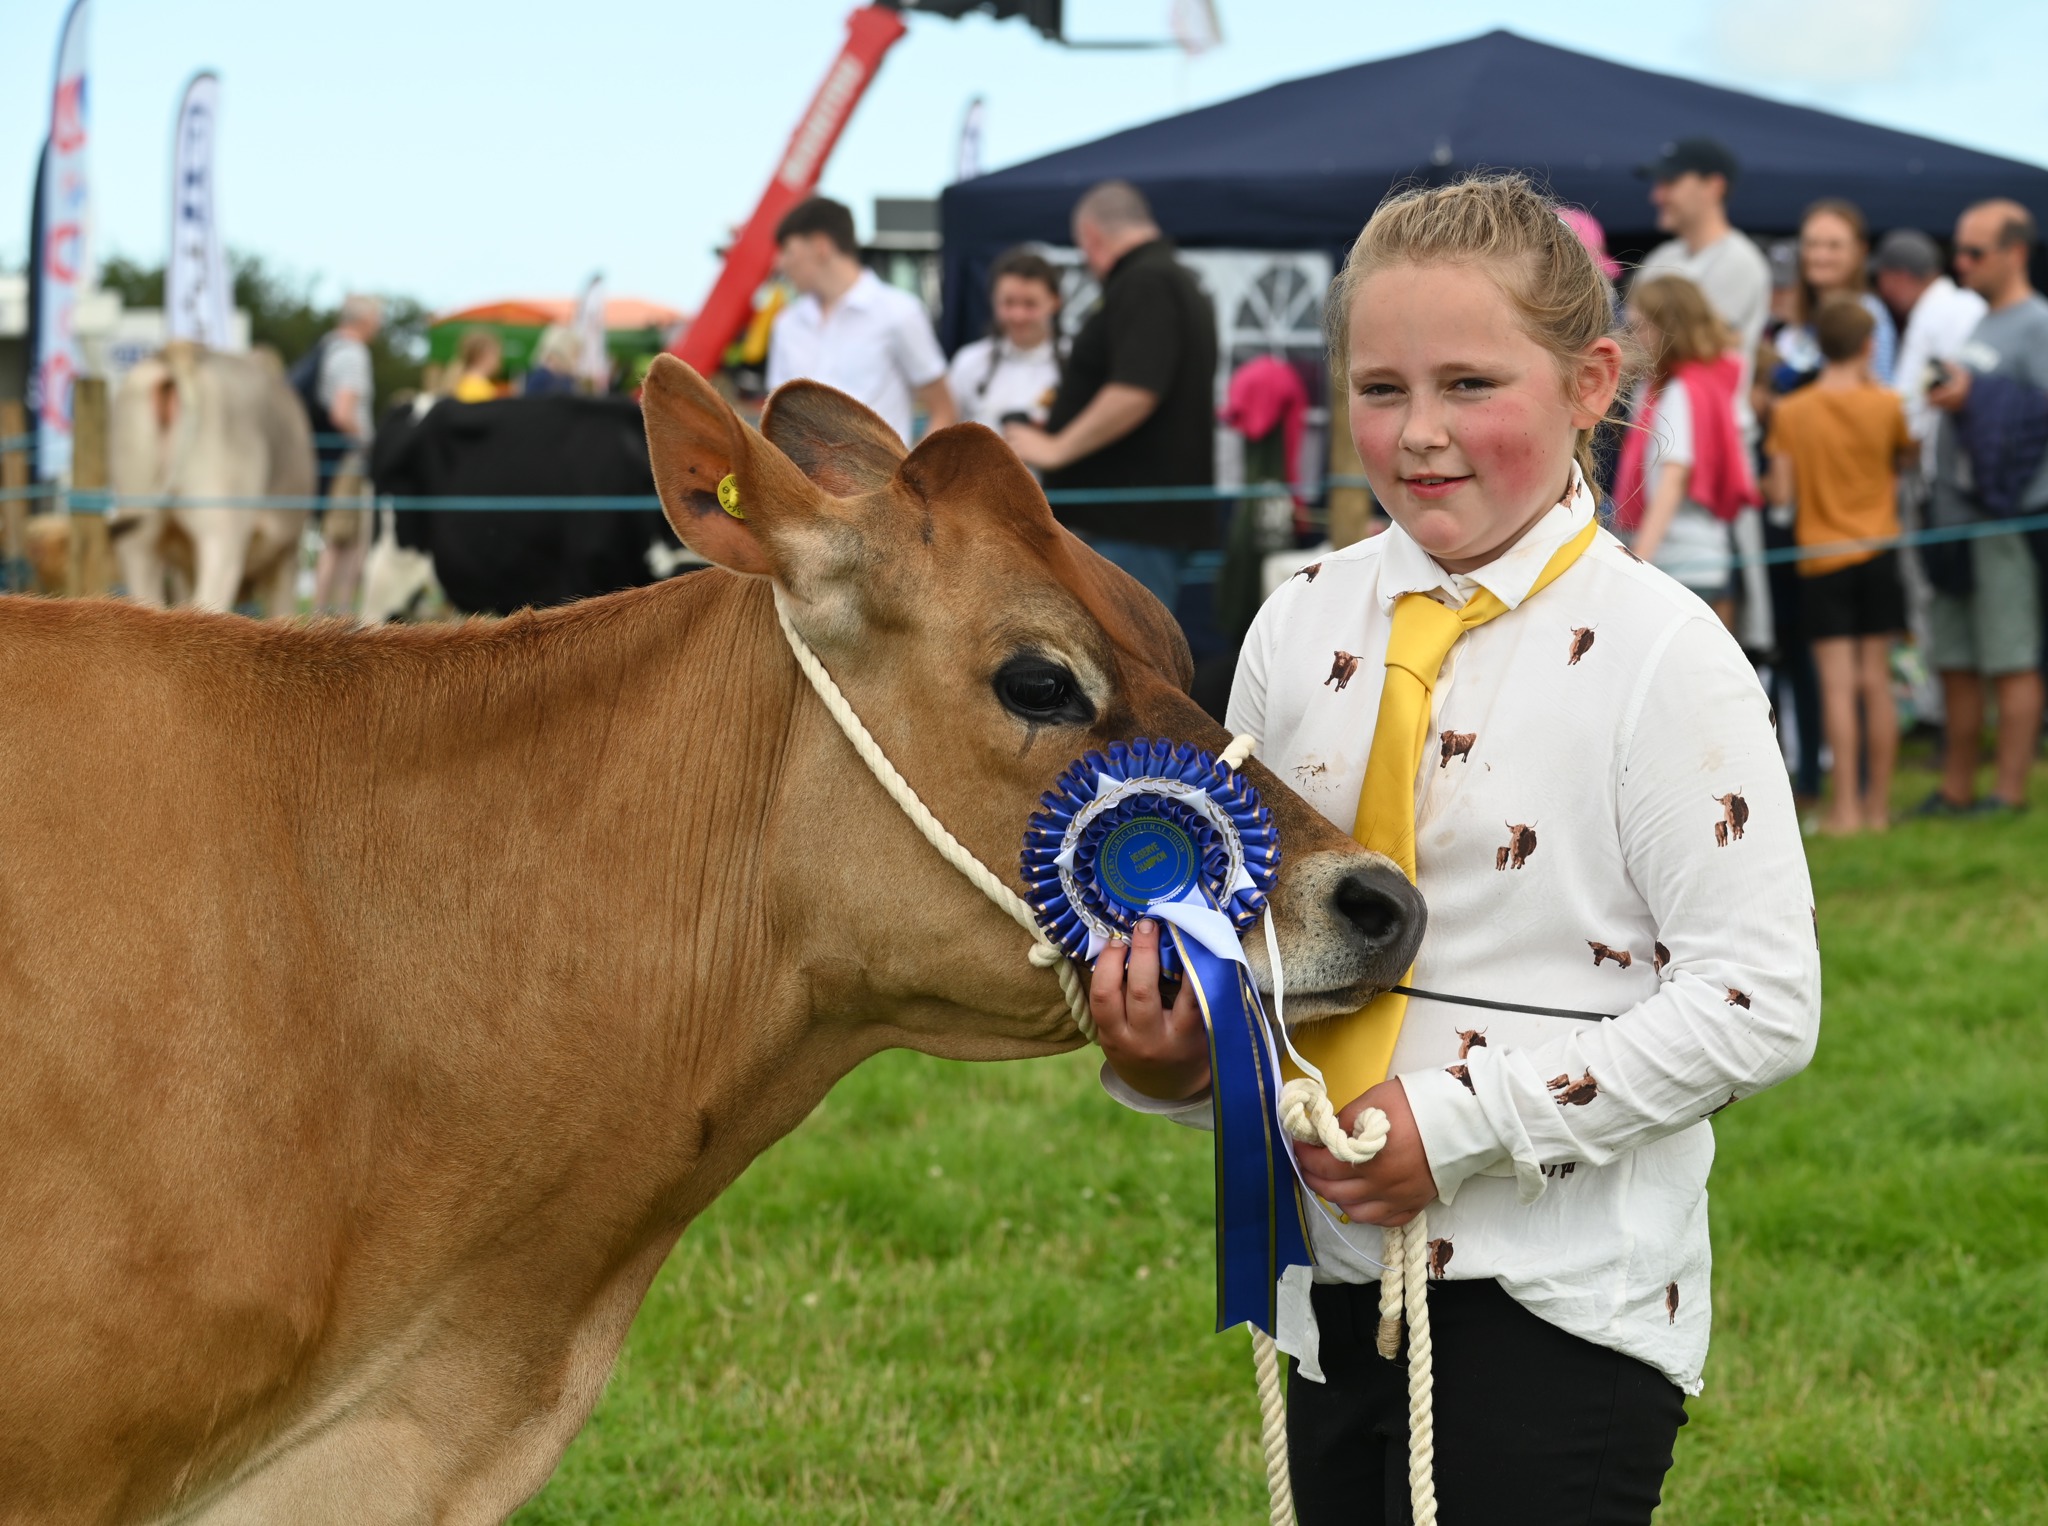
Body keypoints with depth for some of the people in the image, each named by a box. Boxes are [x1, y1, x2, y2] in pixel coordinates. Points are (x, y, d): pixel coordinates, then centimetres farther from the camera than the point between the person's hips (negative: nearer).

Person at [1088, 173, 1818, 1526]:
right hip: (1335, 1285, 5)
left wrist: (1461, 1120, -18)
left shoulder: (1655, 653, -11)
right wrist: (1166, 1047, -6)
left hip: (1558, 1309, -5)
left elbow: (1761, 1002, -14)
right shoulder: (1303, 629, 5)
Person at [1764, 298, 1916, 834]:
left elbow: (1781, 492, -7)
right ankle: (1879, 804, 11)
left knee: (1838, 686, -3)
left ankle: (1846, 806, -8)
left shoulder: (1791, 412, -6)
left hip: (1822, 555, -1)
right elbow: (1906, 458, 14)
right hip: (1879, 551, 1)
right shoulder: (1886, 405, -4)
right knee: (1876, 682, 7)